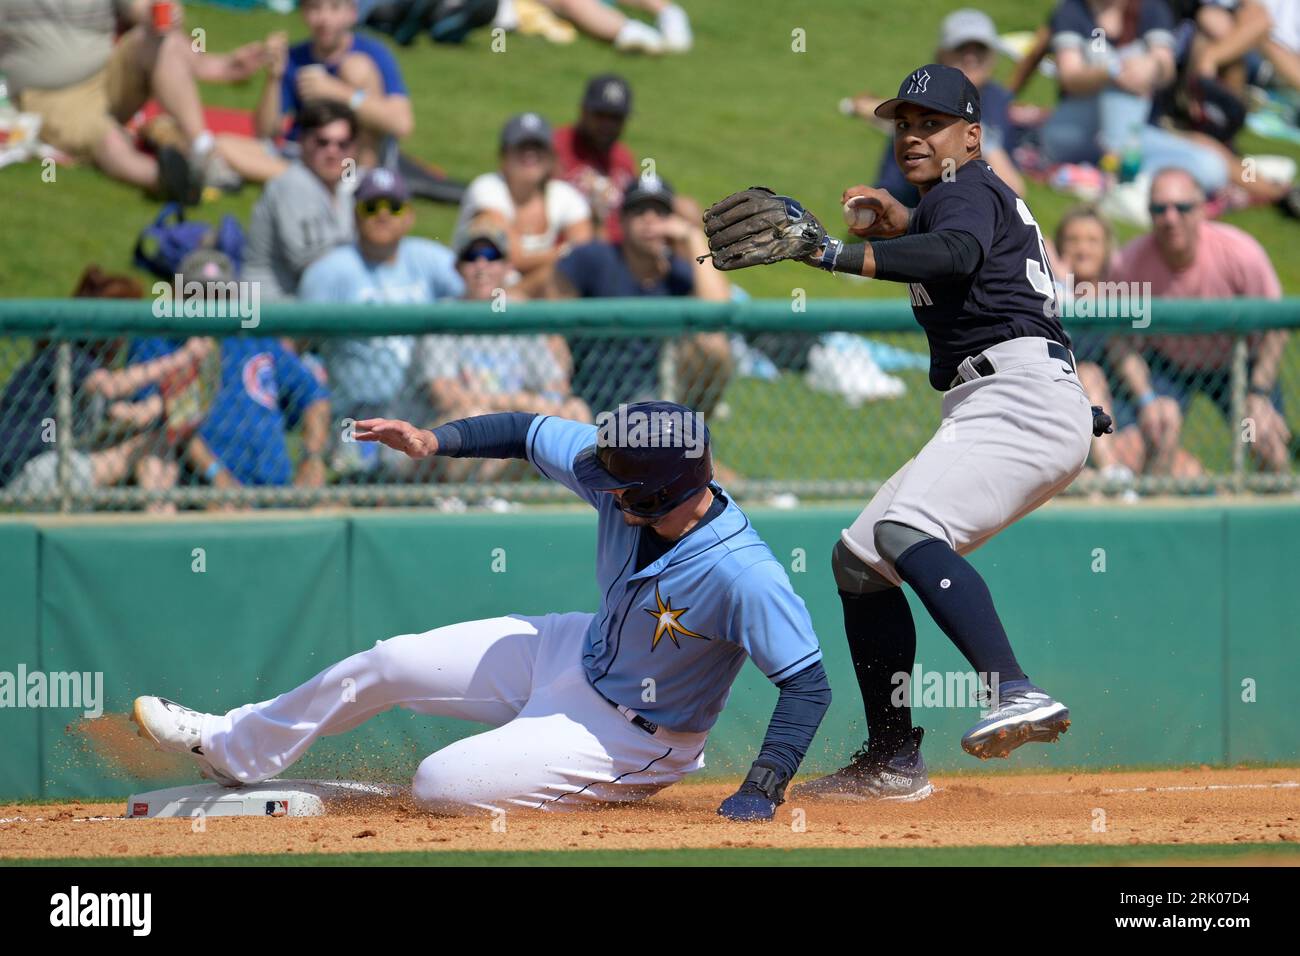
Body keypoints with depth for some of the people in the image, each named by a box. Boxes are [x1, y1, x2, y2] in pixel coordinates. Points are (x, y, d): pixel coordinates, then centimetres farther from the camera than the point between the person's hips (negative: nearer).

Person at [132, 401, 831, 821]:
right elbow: (531, 433, -1)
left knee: (440, 786, -16)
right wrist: (435, 441, -12)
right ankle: (231, 749, 32)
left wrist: (761, 791, -41)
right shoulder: (615, 478, -17)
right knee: (386, 665, 11)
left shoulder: (743, 576, -37)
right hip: (577, 652, 7)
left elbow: (809, 685, -34)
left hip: (629, 737, -7)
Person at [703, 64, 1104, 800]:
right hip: (986, 412, 11)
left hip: (1025, 398, -11)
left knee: (905, 530, -32)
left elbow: (959, 252, -27)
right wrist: (903, 223, 22)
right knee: (859, 559, 14)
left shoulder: (967, 190, -4)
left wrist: (829, 252, -35)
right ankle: (892, 764, 15)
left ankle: (1014, 692, -48)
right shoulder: (974, 196, 25)